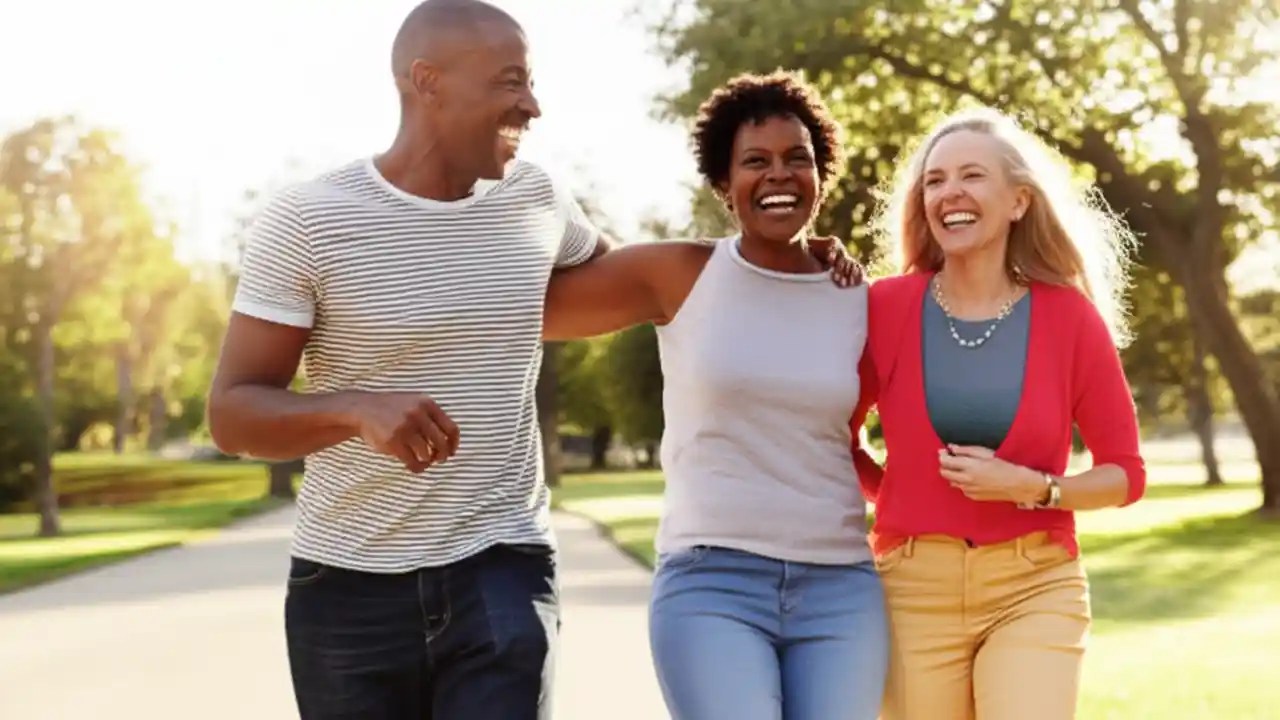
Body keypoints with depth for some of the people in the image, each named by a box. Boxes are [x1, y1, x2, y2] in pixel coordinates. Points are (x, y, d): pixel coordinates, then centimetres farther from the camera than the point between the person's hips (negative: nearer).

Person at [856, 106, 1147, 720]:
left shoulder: (1070, 317, -3)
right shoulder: (886, 307, -3)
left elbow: (1125, 474, 2)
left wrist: (1030, 488, -13)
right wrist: (888, 494, -2)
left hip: (1033, 591, -1)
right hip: (914, 591, 1)